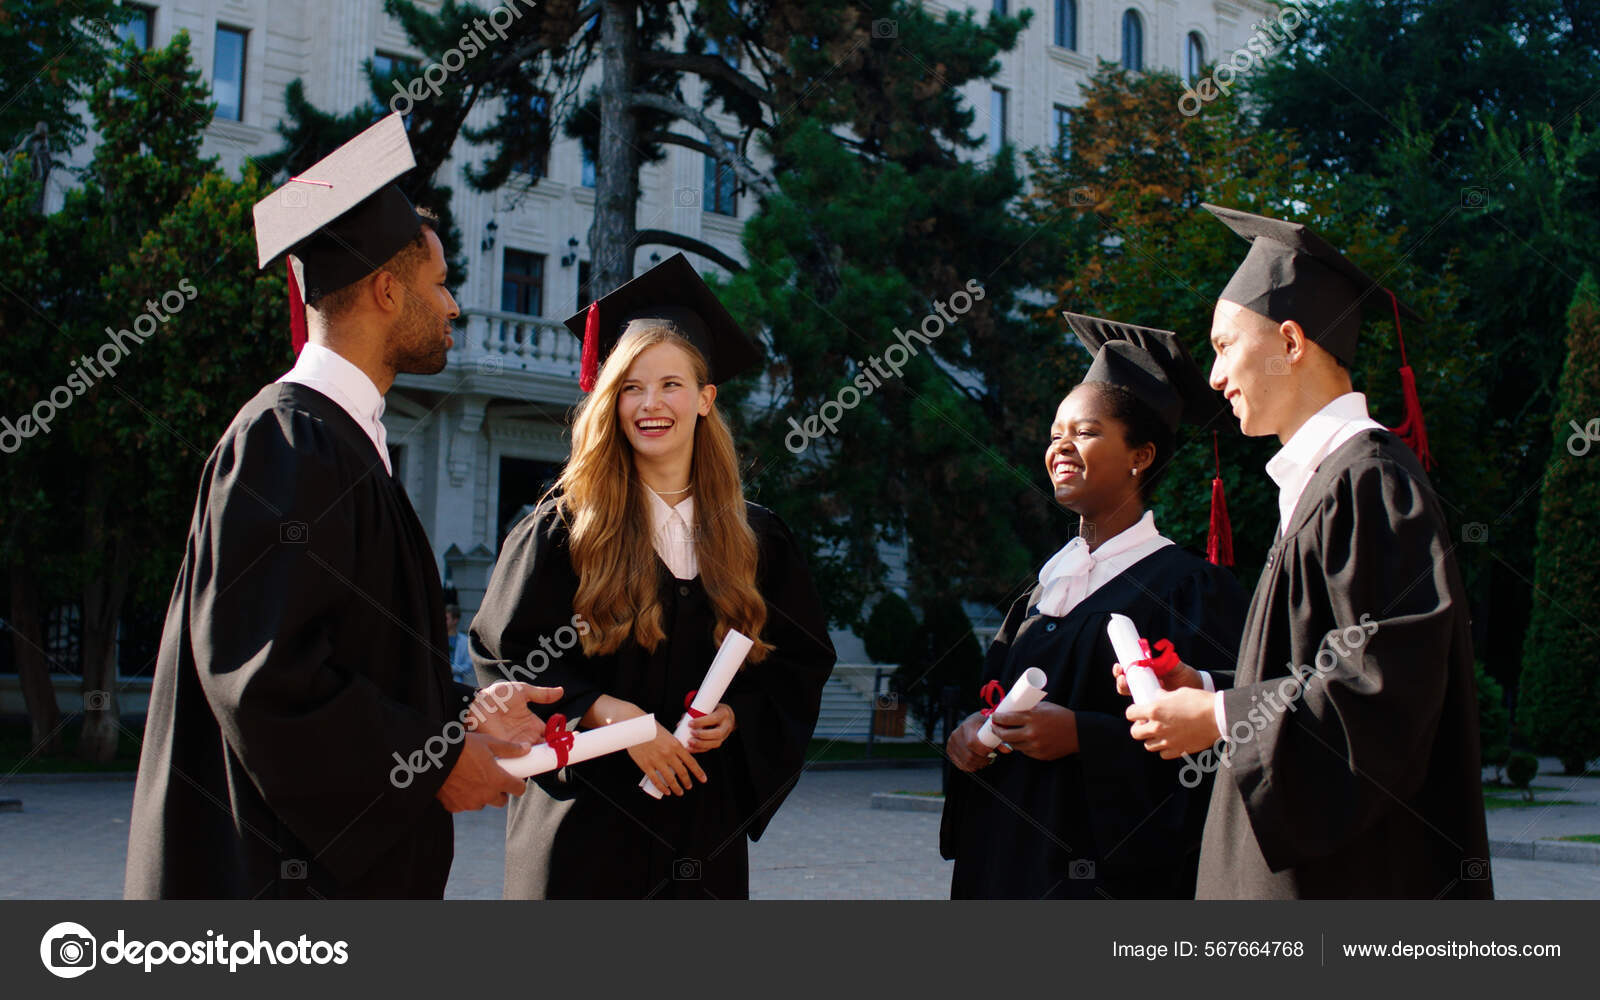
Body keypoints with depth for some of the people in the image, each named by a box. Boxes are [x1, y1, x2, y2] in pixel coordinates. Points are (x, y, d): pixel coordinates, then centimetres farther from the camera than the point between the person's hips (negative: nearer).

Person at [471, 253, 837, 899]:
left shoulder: (753, 539, 7)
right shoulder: (566, 527, -2)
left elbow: (800, 662, 11)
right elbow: (505, 657, -5)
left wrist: (735, 717, -8)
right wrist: (609, 713, -17)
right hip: (587, 818, -3)